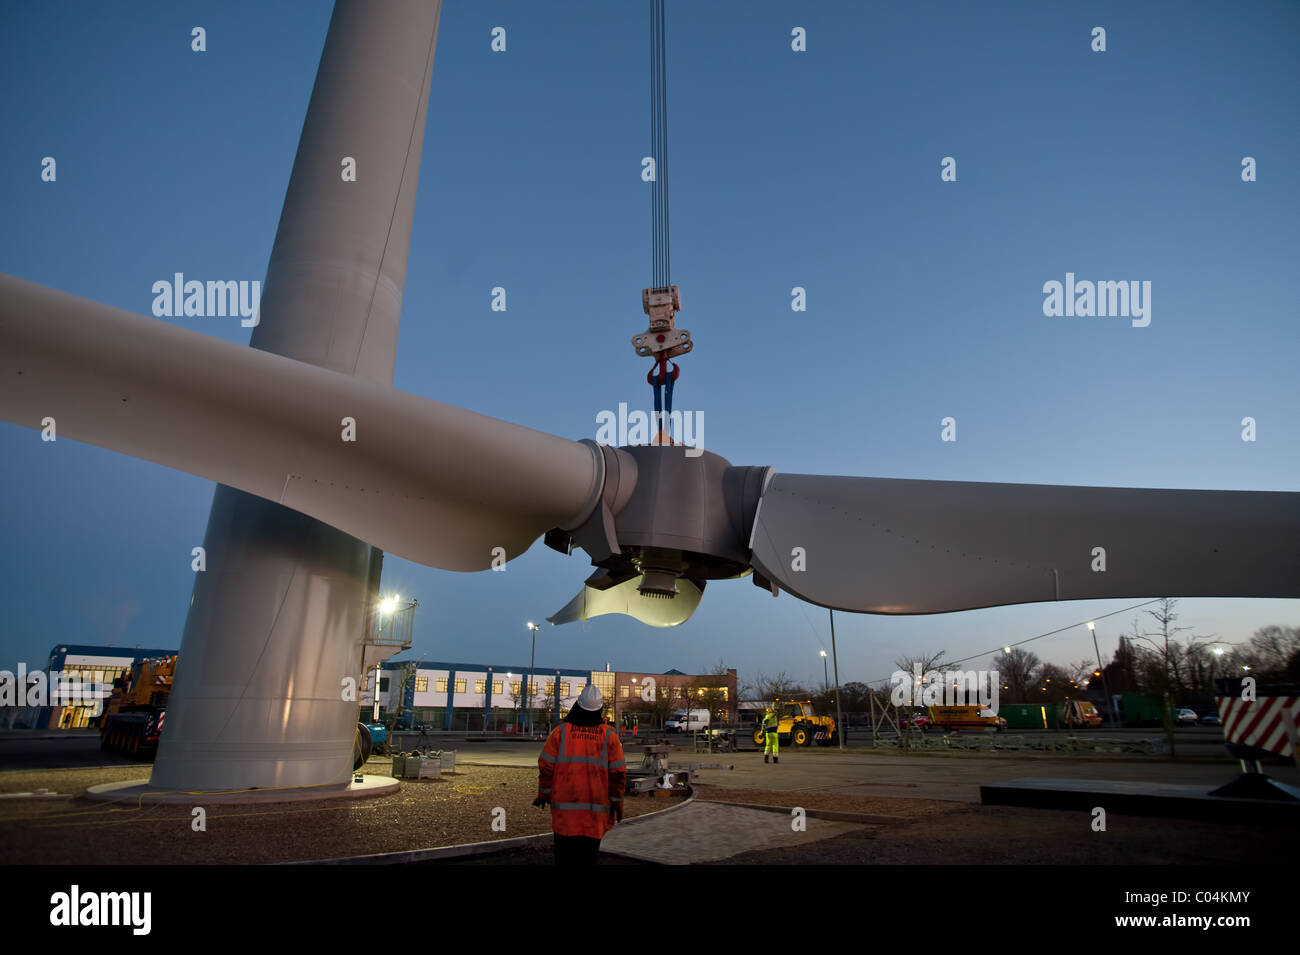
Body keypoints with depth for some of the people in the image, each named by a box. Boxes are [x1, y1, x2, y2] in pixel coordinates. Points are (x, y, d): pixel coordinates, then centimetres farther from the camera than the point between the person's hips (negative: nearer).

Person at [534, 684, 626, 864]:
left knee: (564, 854, 8)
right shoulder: (609, 735, -3)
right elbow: (618, 773, -2)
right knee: (588, 855, 9)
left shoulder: (561, 731, -2)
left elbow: (546, 765, -1)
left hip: (564, 805, 0)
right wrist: (617, 803, 6)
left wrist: (543, 794, 11)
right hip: (596, 809, 0)